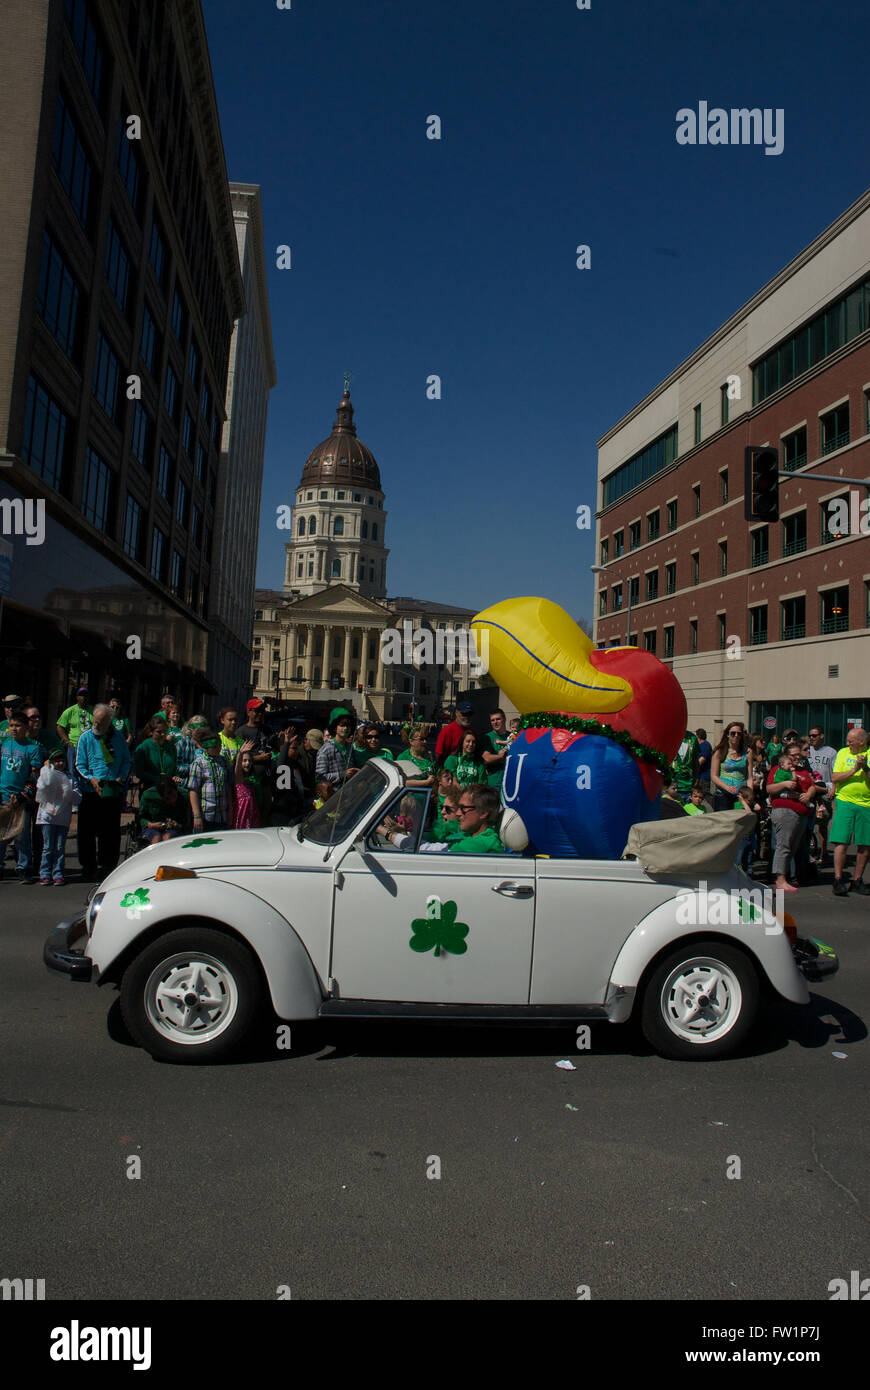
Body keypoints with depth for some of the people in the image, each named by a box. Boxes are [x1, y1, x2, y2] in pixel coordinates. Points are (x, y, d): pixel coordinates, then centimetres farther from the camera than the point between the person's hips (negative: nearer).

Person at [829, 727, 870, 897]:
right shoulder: (843, 753, 5)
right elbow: (834, 778, -2)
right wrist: (854, 770, -14)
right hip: (845, 802, -1)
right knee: (841, 842, -8)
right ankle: (838, 880, -5)